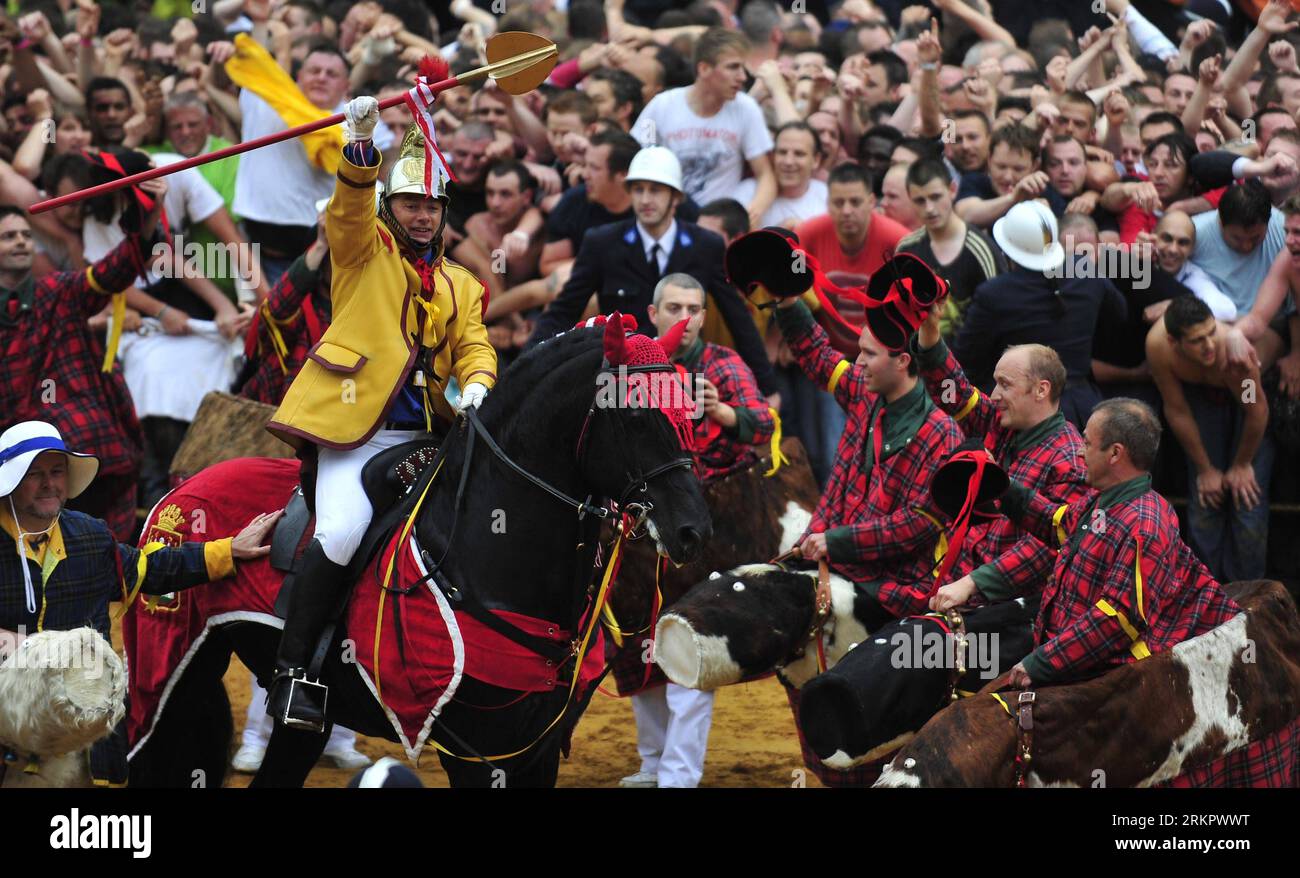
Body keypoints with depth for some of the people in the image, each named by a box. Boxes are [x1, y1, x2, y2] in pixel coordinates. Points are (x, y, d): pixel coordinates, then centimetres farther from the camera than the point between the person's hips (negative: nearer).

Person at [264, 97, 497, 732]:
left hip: (428, 435, 6)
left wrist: (477, 387, -13)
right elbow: (350, 206, -8)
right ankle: (291, 672, -19)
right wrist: (361, 145, -27)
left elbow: (474, 346, 11)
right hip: (357, 426, -6)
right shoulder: (364, 249, 11)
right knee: (341, 532, -25)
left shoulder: (461, 286, 24)